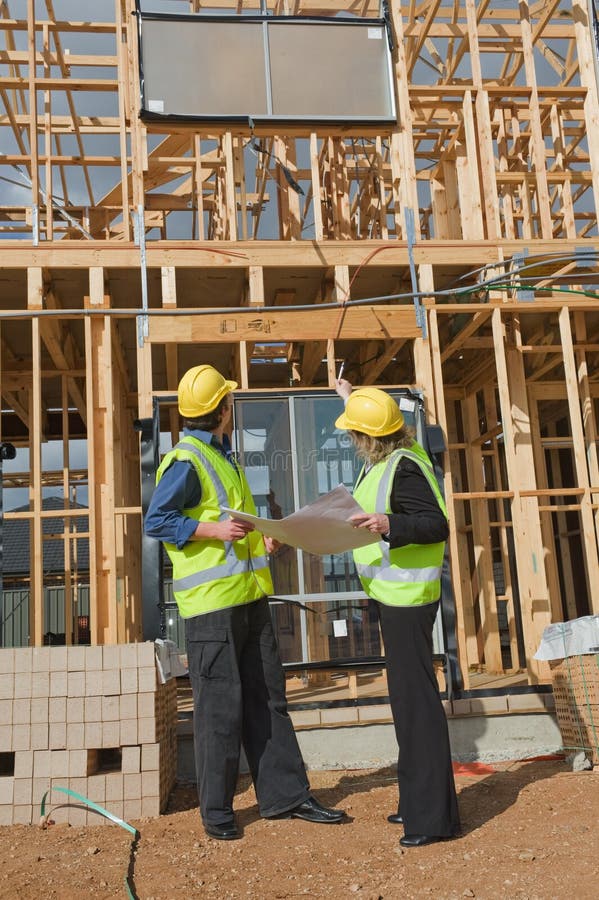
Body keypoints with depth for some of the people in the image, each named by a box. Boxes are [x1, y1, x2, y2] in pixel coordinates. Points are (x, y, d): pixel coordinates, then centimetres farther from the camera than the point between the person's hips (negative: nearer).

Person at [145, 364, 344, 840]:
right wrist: (214, 529, -23)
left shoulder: (223, 455, 17)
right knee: (220, 707, 0)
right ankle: (216, 810, 16)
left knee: (266, 698, 14)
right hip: (211, 602, -9)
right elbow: (156, 520, -16)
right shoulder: (186, 461, -12)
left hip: (249, 596, 9)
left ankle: (286, 793, 24)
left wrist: (260, 537, 11)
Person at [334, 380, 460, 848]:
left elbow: (438, 524, -24)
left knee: (416, 699, -7)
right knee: (406, 696, 17)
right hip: (395, 595, 11)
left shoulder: (403, 468, -20)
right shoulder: (388, 458, 8)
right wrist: (351, 398, 41)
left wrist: (391, 524, -38)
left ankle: (434, 815, 2)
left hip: (406, 598, -11)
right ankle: (417, 801, 30)